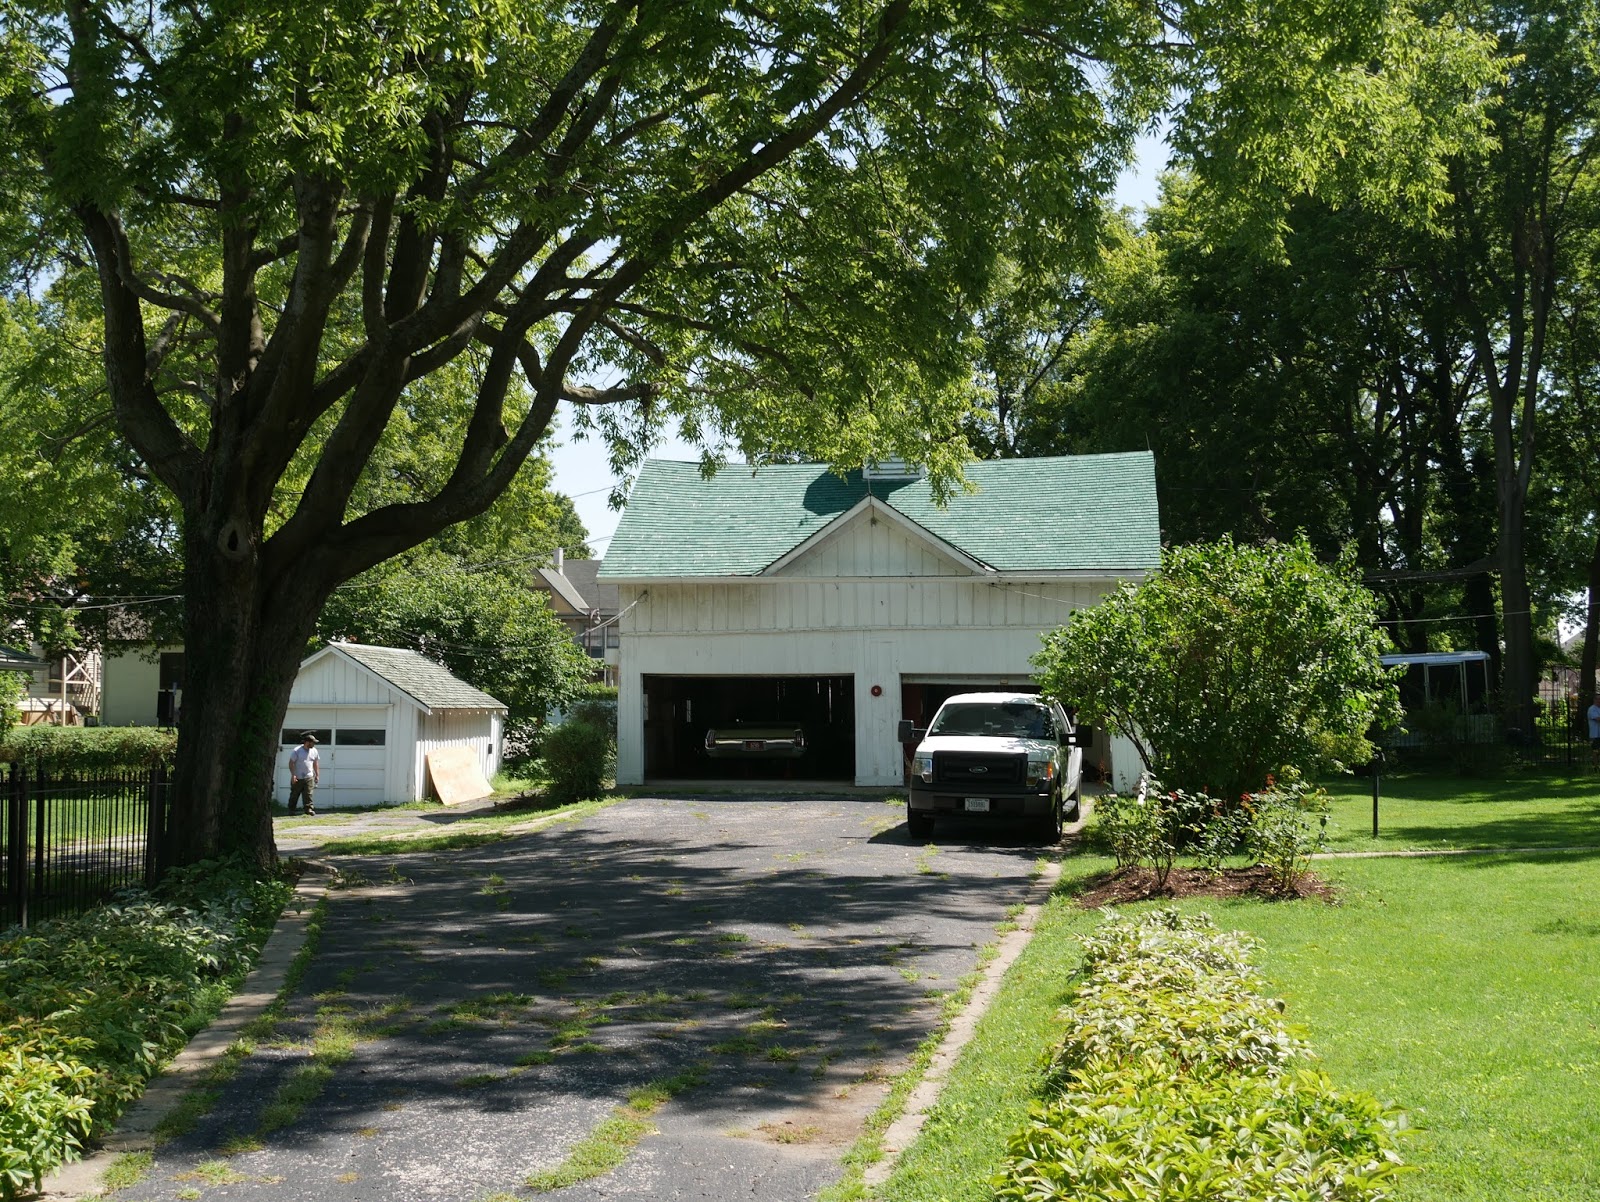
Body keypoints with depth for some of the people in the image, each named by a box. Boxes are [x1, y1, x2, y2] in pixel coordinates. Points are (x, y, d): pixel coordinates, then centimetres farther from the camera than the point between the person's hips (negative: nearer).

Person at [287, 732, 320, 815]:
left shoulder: (314, 751, 3)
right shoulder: (297, 751, -12)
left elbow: (316, 763, 14)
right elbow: (291, 763, -9)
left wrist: (317, 774, 11)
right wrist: (293, 775, -15)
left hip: (309, 777, 3)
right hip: (297, 778, -3)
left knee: (309, 795, -4)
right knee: (294, 795, 8)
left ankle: (309, 810, -1)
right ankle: (291, 810, 22)